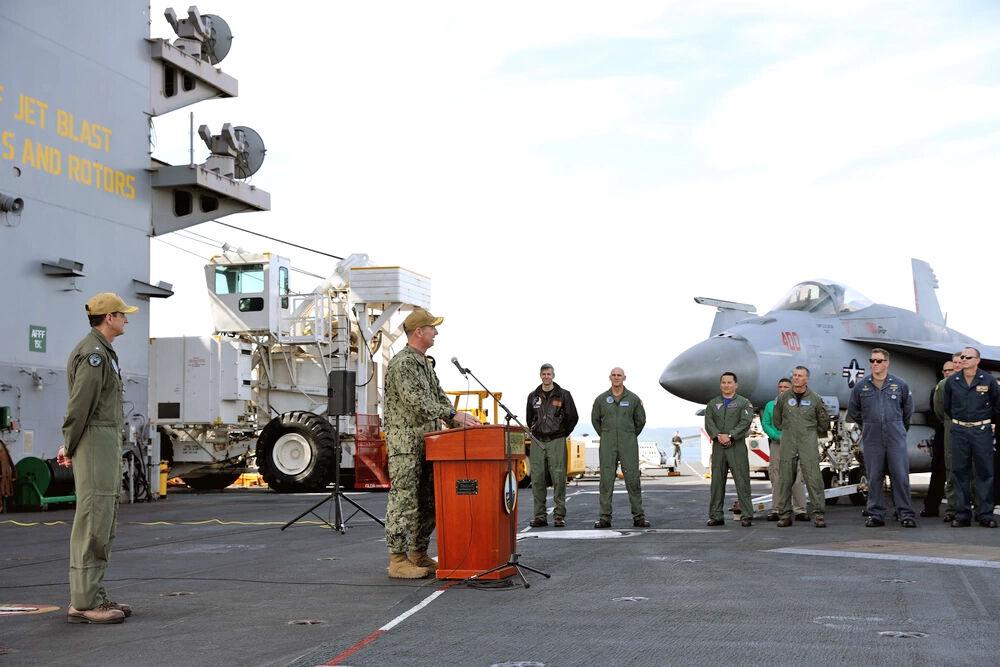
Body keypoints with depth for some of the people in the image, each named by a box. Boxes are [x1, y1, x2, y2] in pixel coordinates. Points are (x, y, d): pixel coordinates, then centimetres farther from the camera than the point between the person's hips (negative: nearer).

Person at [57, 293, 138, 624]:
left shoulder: (103, 351, 20)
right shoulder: (93, 352, -14)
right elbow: (80, 403, -17)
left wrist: (69, 443, 13)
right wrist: (70, 446, -9)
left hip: (108, 444, 11)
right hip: (95, 442, -11)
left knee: (104, 523, 12)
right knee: (92, 522, -10)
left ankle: (96, 595, 18)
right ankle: (83, 603, -8)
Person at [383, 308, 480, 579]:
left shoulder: (425, 363, 19)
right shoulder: (402, 363, -12)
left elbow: (439, 396, 18)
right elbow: (415, 401, -22)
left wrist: (461, 423, 4)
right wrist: (453, 415, -25)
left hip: (427, 442, 10)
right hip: (405, 444, -10)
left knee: (428, 502, 12)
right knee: (404, 502, -7)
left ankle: (419, 555, 20)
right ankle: (398, 560, -3)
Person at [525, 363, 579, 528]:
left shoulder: (563, 395, 3)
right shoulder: (533, 396, 12)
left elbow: (573, 417, 8)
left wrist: (563, 434, 8)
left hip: (556, 442, -3)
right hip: (537, 442, 3)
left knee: (558, 479, -7)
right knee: (537, 479, 1)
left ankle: (559, 516, -3)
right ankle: (539, 516, 6)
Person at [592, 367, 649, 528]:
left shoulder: (633, 399, 3)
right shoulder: (601, 399, 4)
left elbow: (641, 420, 13)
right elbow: (595, 419, 17)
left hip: (628, 445, -1)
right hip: (607, 446, 1)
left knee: (633, 479, -2)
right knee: (606, 480, -1)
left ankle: (638, 517, 3)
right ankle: (605, 517, 3)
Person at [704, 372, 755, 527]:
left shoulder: (744, 403, 6)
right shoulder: (713, 404, 16)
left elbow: (745, 422, -8)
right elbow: (708, 423, 2)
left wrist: (730, 436, -18)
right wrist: (718, 436, -15)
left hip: (737, 446, -3)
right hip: (718, 447, 3)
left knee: (742, 481, -6)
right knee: (717, 481, 5)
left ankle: (747, 516, -3)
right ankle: (716, 516, 10)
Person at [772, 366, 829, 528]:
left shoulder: (815, 398, 4)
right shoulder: (783, 398, 7)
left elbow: (824, 421, 16)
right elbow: (776, 420, 20)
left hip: (809, 442, -2)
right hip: (788, 442, 2)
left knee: (813, 477, -9)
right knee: (785, 478, 1)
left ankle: (819, 513, -6)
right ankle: (785, 514, 7)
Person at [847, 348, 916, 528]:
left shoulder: (900, 385, 5)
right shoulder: (861, 387, 4)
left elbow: (908, 409, 19)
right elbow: (853, 411, 17)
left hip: (896, 438, -1)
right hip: (872, 439, 1)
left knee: (901, 476, -4)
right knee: (874, 478, 4)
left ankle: (906, 514, 2)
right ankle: (876, 514, 10)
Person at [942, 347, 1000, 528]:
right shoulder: (952, 381, 4)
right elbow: (947, 407, 17)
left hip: (982, 430, -2)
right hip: (959, 431, 2)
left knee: (985, 472, 0)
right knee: (959, 472, 2)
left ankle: (985, 514, 4)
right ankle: (962, 514, 7)